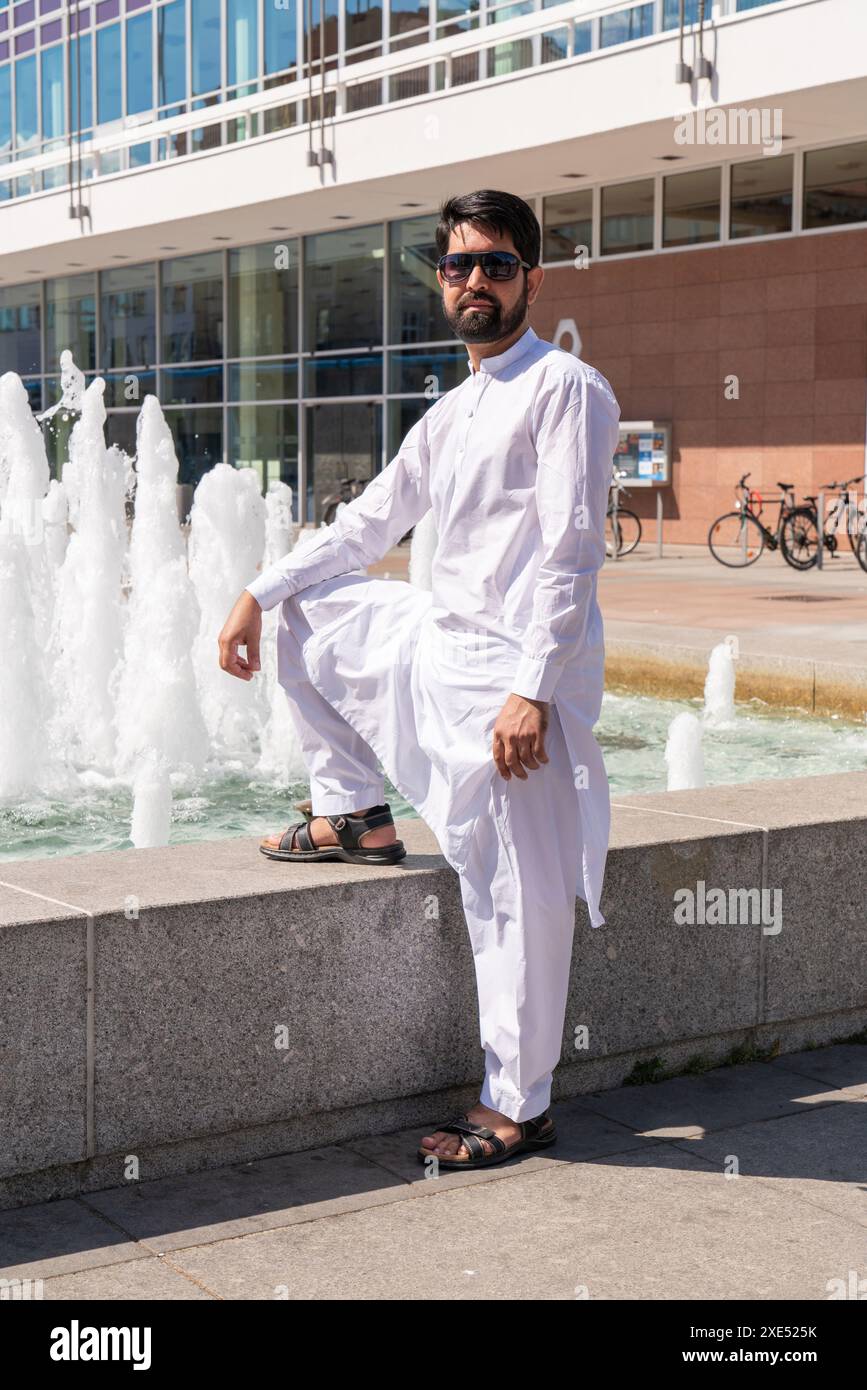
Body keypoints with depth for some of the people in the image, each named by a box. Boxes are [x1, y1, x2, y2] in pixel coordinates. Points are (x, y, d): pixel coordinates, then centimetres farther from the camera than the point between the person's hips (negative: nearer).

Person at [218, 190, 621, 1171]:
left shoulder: (566, 388, -9)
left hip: (515, 668, -8)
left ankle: (516, 1108, 9)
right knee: (310, 611, 19)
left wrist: (532, 691, -24)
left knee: (517, 895, -3)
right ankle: (355, 816, 22)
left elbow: (570, 554, -17)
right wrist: (259, 594, 19)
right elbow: (370, 523, 24)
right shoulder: (451, 413, 17)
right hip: (439, 641, 8)